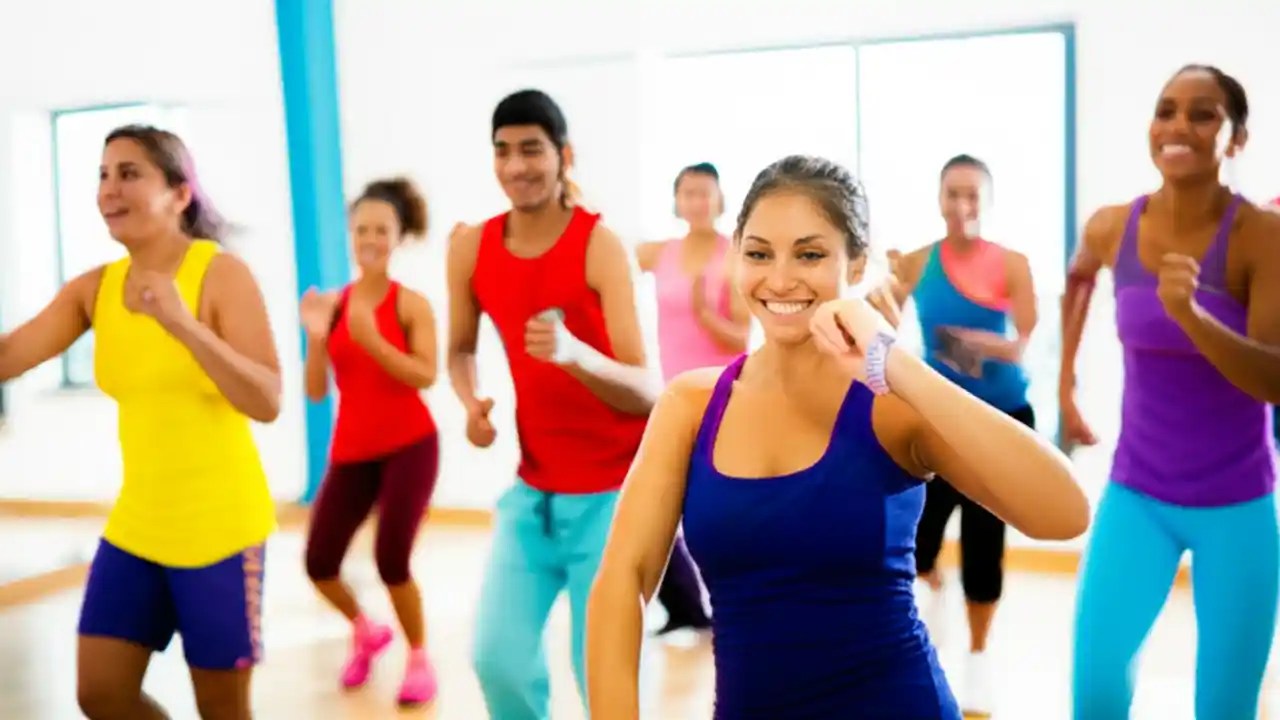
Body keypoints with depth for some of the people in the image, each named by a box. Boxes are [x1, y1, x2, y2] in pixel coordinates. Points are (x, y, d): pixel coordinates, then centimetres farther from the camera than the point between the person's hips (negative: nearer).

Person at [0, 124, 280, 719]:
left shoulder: (222, 274, -13)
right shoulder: (93, 289, 3)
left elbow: (267, 402, -21)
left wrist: (185, 326, -31)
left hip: (220, 527, -5)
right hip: (136, 526, 6)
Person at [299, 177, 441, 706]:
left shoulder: (411, 304, -7)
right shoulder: (333, 304, 1)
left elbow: (426, 375, -18)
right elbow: (316, 391, 0)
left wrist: (372, 341, -28)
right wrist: (316, 337, -15)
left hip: (409, 448, -4)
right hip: (352, 452, 4)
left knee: (391, 559, -12)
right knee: (318, 563, 0)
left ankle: (419, 658, 15)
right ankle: (366, 633, 32)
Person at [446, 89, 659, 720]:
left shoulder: (600, 246, -16)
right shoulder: (471, 248, -2)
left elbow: (647, 393, -21)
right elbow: (460, 349, 15)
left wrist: (575, 354, -39)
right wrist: (470, 404, -5)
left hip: (612, 491, -4)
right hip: (533, 488, 4)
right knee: (498, 656, 2)